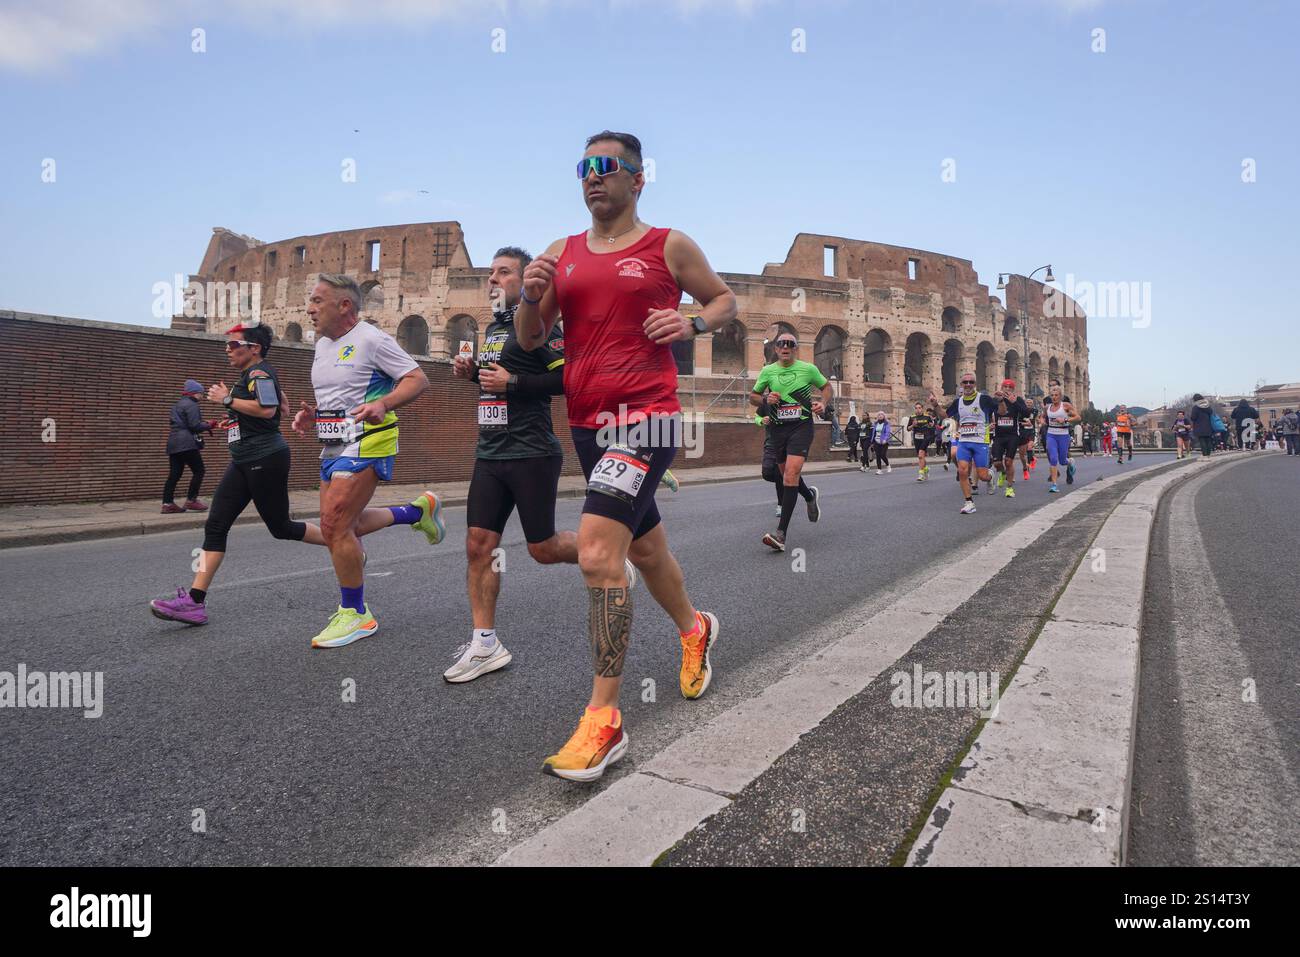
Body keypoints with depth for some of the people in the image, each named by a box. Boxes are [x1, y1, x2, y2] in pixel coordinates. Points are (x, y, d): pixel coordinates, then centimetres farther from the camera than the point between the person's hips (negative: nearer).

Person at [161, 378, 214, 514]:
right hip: (187, 444, -9)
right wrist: (208, 426, 3)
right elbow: (194, 425, -15)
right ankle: (191, 500, -3)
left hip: (173, 443, 9)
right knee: (198, 471, -1)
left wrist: (203, 423, 16)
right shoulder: (191, 405, -7)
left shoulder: (178, 405, 23)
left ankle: (167, 503, 3)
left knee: (174, 474, 6)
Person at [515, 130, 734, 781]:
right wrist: (530, 297, -9)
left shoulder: (669, 247, 2)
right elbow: (529, 340, 12)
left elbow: (724, 298, 13)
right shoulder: (562, 253, 13)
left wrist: (692, 324, -8)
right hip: (586, 421, 6)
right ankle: (693, 630, 47)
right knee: (644, 547, 20)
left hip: (645, 416, -6)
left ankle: (604, 720, -11)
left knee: (597, 552, -20)